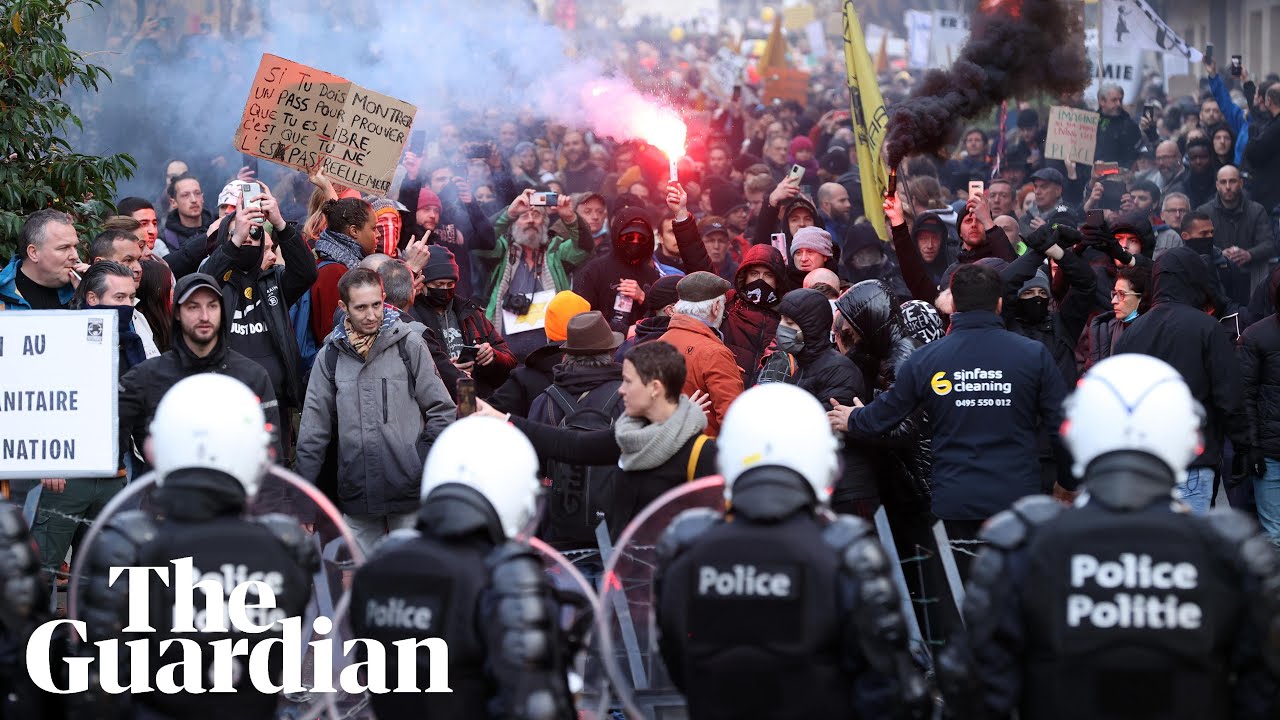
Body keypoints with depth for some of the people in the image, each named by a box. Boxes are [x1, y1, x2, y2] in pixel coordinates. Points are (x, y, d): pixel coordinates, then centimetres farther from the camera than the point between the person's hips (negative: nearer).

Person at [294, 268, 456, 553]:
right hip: (356, 495, 2)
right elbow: (313, 432, 10)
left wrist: (423, 460, -4)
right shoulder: (330, 356, 7)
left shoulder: (409, 345, 1)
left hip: (409, 495, -2)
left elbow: (442, 410, 4)